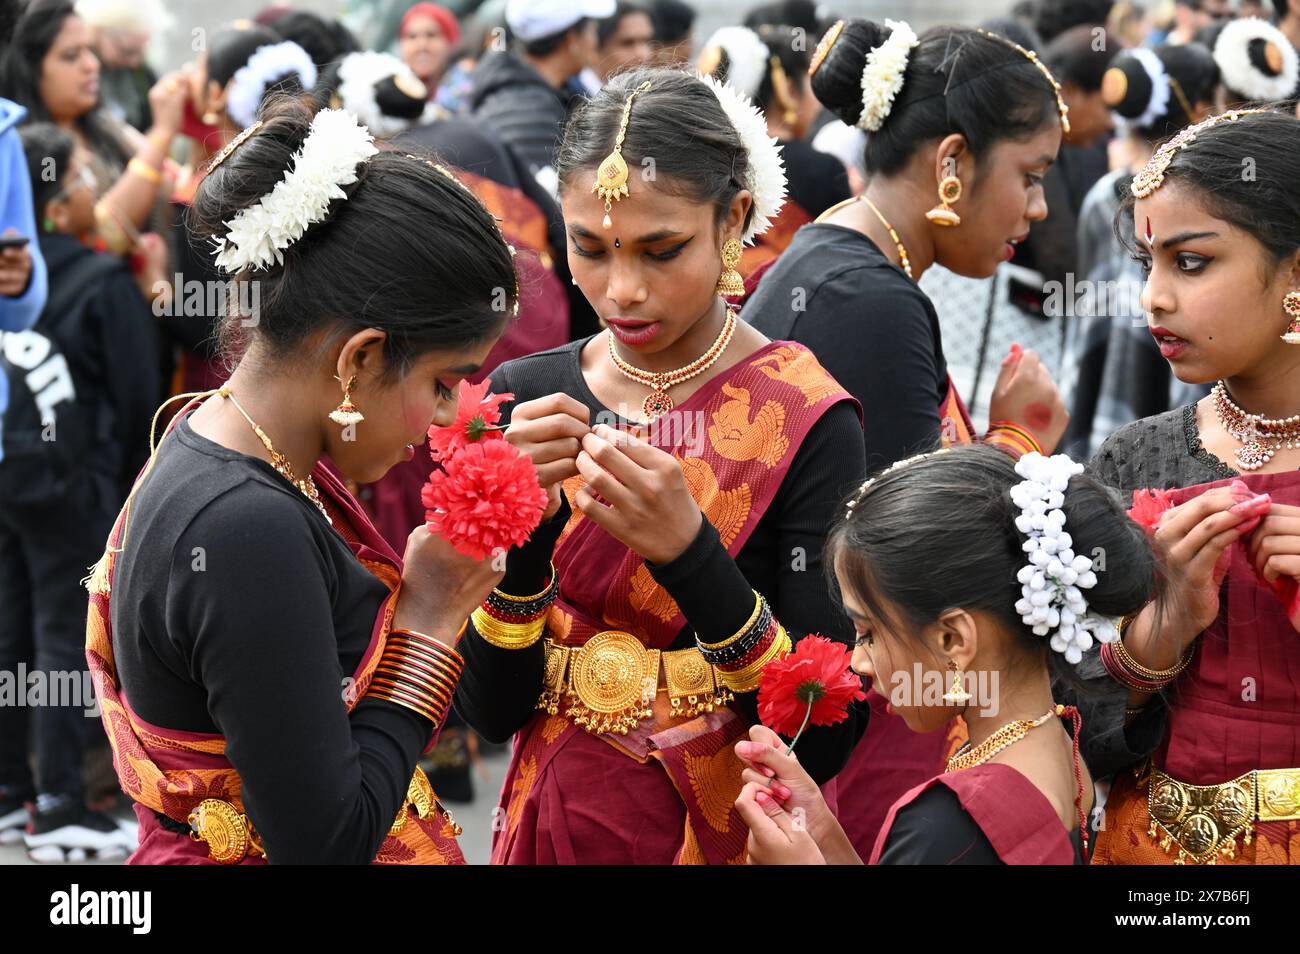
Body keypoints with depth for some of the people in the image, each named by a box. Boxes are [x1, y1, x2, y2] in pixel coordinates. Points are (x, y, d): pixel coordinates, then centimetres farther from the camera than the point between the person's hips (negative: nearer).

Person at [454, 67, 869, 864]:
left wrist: (689, 553, -29)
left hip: (728, 829, -3)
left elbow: (827, 740, -19)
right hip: (555, 825, 3)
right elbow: (492, 711, -7)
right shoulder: (528, 397, -6)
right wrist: (523, 527, -22)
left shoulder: (806, 421, -15)